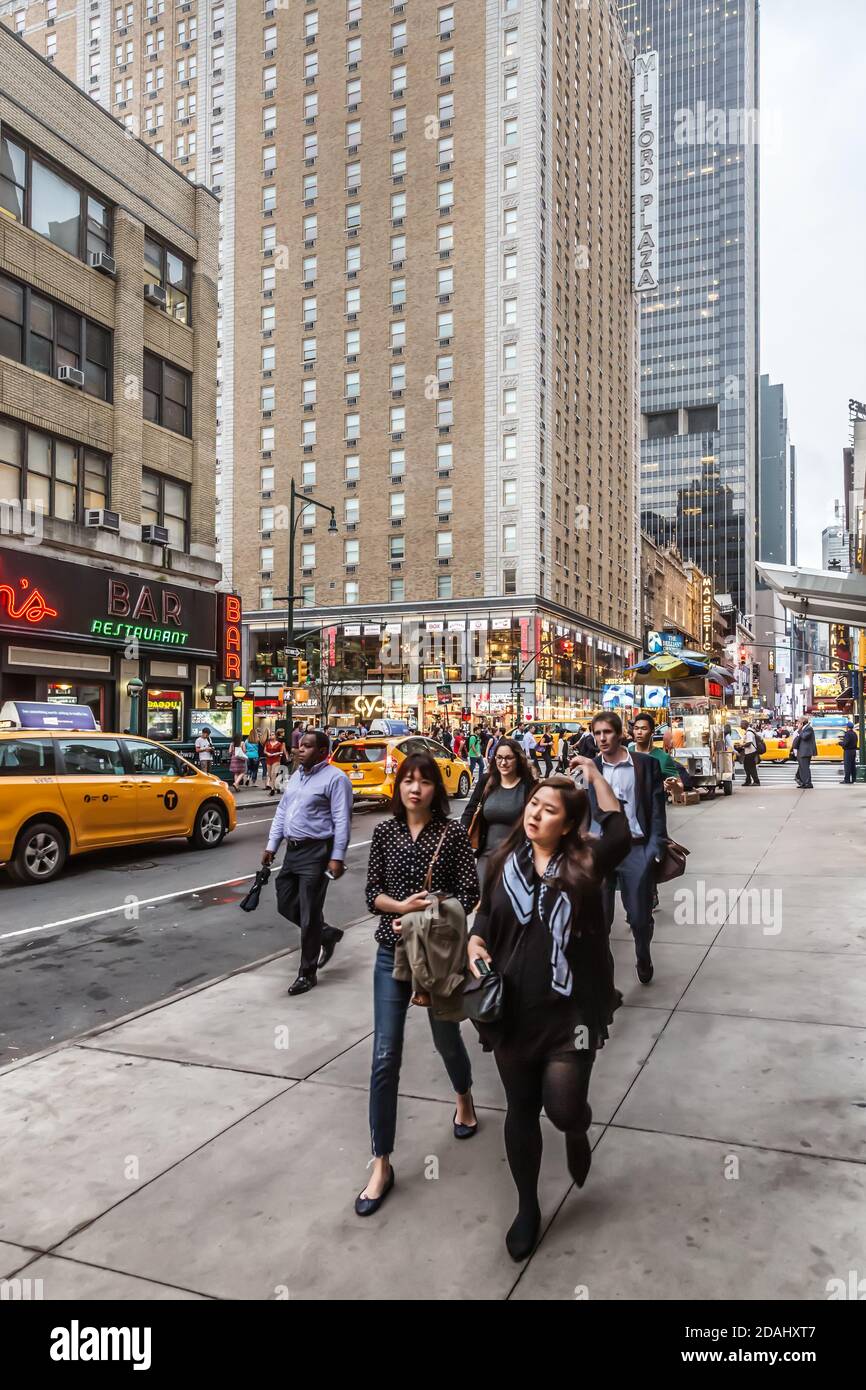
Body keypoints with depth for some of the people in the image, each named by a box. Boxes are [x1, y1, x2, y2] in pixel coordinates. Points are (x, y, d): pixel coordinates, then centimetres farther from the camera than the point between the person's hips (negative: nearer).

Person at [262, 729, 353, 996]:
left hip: (316, 853, -8)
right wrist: (271, 846, 13)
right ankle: (326, 934, 34)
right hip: (293, 850, 8)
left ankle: (307, 973, 11)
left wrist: (337, 857, -21)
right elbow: (282, 811, 19)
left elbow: (342, 821, -16)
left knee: (309, 914, -2)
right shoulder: (296, 776, 14)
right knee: (286, 905, 12)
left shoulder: (334, 778, -11)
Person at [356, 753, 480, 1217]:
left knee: (446, 1038, 20)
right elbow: (372, 892, 0)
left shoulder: (453, 833, -9)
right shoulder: (384, 832, -1)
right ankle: (381, 1165, 10)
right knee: (385, 1057, -1)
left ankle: (464, 1100, 53)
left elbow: (468, 897, -9)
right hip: (393, 953, 2)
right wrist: (403, 906, -19)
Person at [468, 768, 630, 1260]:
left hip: (570, 1013, -3)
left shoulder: (584, 862, -8)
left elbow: (620, 834, -26)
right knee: (521, 1110, 14)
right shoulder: (507, 863, 0)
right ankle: (528, 1206, 37)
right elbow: (486, 913, 12)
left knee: (564, 1109, -6)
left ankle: (579, 1133, 35)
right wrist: (475, 943, -8)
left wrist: (595, 775, -20)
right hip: (513, 1012, 3)